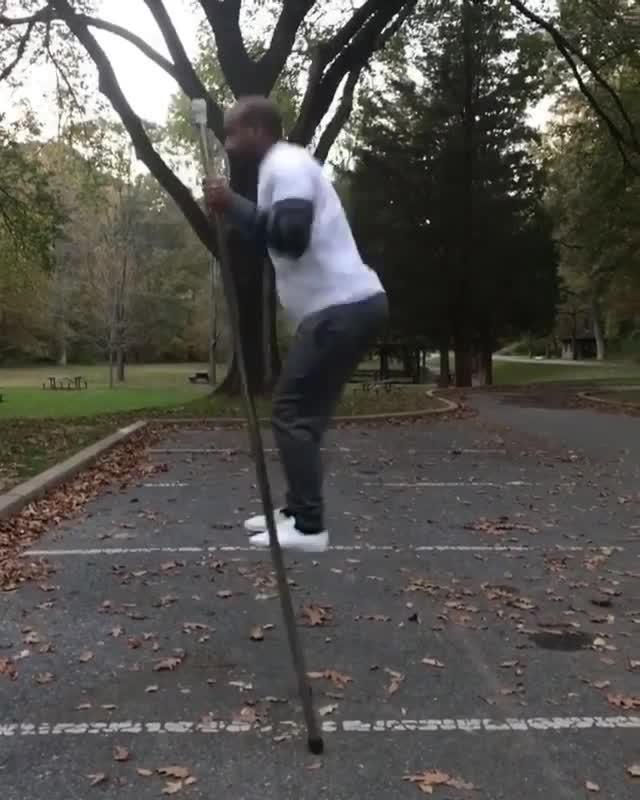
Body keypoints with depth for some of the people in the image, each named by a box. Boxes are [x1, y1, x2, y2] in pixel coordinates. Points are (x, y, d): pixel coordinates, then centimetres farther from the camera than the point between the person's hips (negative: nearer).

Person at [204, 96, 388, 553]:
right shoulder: (285, 165, 24)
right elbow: (285, 236, 26)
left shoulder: (285, 164, -9)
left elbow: (291, 236, -24)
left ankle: (309, 527, -1)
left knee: (293, 413, -6)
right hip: (350, 305, 11)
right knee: (303, 412, 15)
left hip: (342, 308, -11)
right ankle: (297, 512, 23)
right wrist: (236, 212, 16)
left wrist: (233, 206, -17)